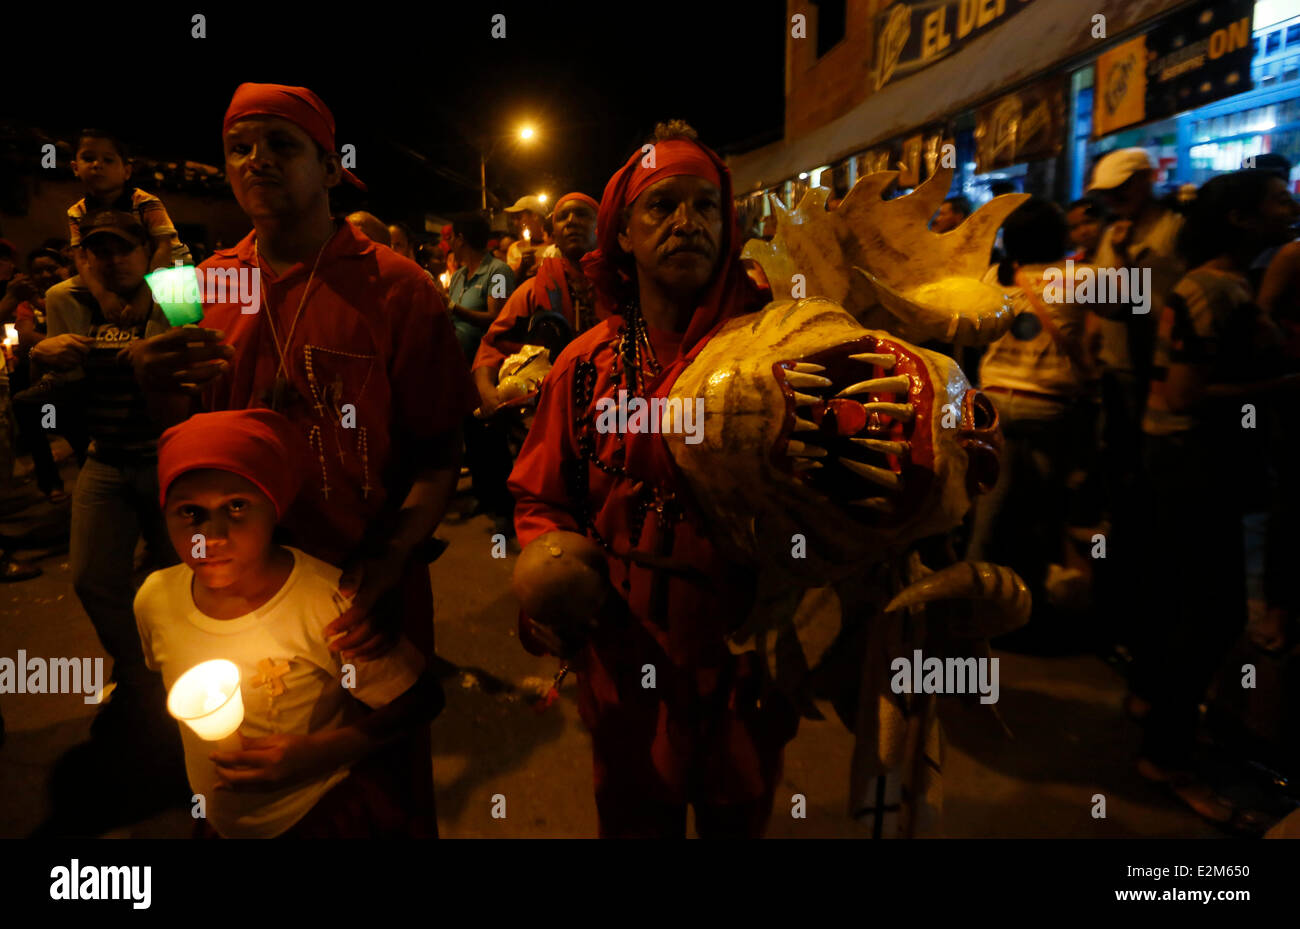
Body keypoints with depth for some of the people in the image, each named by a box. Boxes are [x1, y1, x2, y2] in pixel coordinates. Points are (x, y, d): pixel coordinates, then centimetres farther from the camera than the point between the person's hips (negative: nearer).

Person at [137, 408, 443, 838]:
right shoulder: (154, 598, -13)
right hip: (220, 820, 5)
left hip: (329, 814, -4)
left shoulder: (329, 601, -28)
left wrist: (320, 754, -27)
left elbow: (421, 700, -18)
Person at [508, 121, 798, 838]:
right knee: (634, 818, 23)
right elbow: (540, 499, 5)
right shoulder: (586, 364, -3)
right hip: (625, 663, 1)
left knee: (740, 817, 25)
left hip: (746, 663, 0)